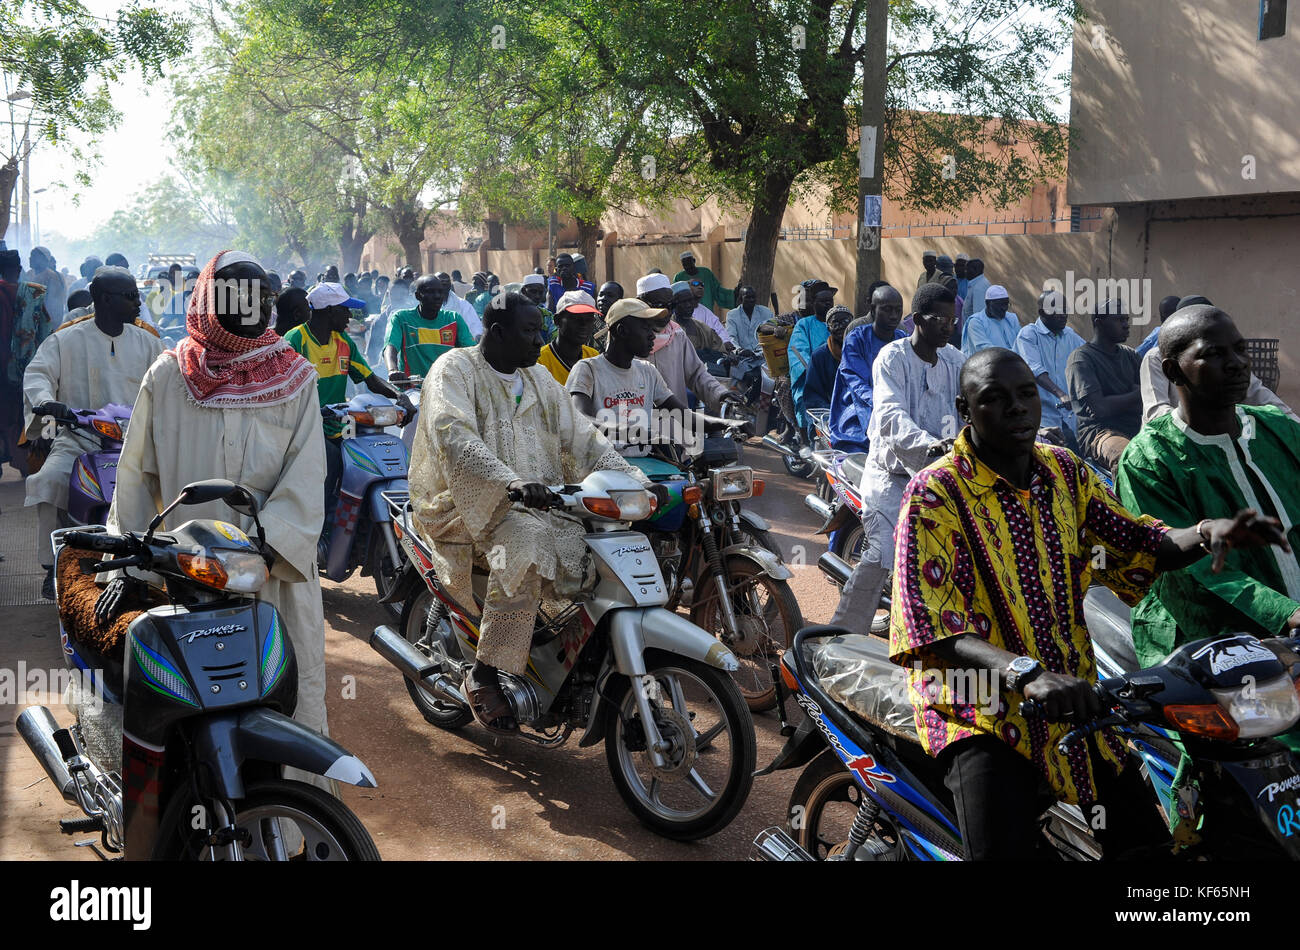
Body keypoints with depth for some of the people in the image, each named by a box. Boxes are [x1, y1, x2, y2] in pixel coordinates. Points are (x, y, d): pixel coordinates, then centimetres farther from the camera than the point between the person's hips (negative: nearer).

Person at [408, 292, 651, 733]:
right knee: (528, 542, -37)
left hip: (544, 502, 7)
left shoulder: (539, 379, 19)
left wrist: (636, 480, -1)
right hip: (474, 502, -6)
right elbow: (454, 437, -22)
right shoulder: (454, 370, -4)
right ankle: (483, 675, -26)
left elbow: (581, 437, 15)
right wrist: (512, 483, -38)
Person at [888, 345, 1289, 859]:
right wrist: (1026, 674, -39)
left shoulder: (1066, 471, 6)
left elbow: (1141, 545, 11)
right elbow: (929, 629, -24)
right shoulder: (934, 493, -15)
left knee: (1151, 840, 9)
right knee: (1002, 849, -22)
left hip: (1073, 696, 6)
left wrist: (1208, 533, -11)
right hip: (981, 706, -6)